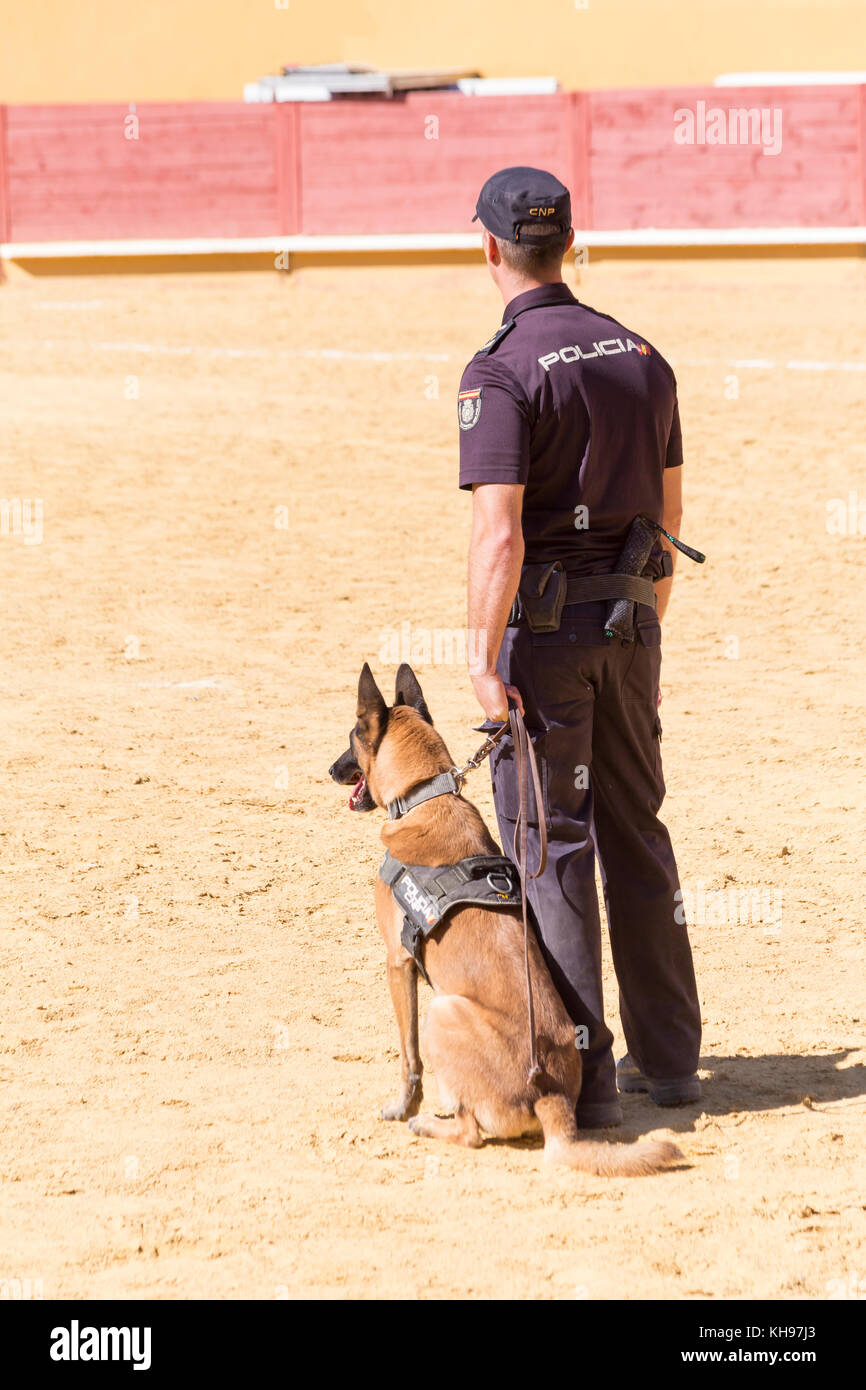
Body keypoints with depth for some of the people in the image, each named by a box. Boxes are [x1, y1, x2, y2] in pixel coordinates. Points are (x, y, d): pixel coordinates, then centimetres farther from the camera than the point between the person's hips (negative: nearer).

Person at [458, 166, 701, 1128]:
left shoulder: (502, 372, -16)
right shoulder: (640, 355, 7)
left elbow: (499, 534, -22)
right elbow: (667, 513, 13)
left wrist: (482, 660, -19)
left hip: (543, 624, -6)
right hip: (628, 621, 7)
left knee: (549, 844, -1)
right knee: (636, 832, 16)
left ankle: (578, 1073, 0)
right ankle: (666, 1057, 22)